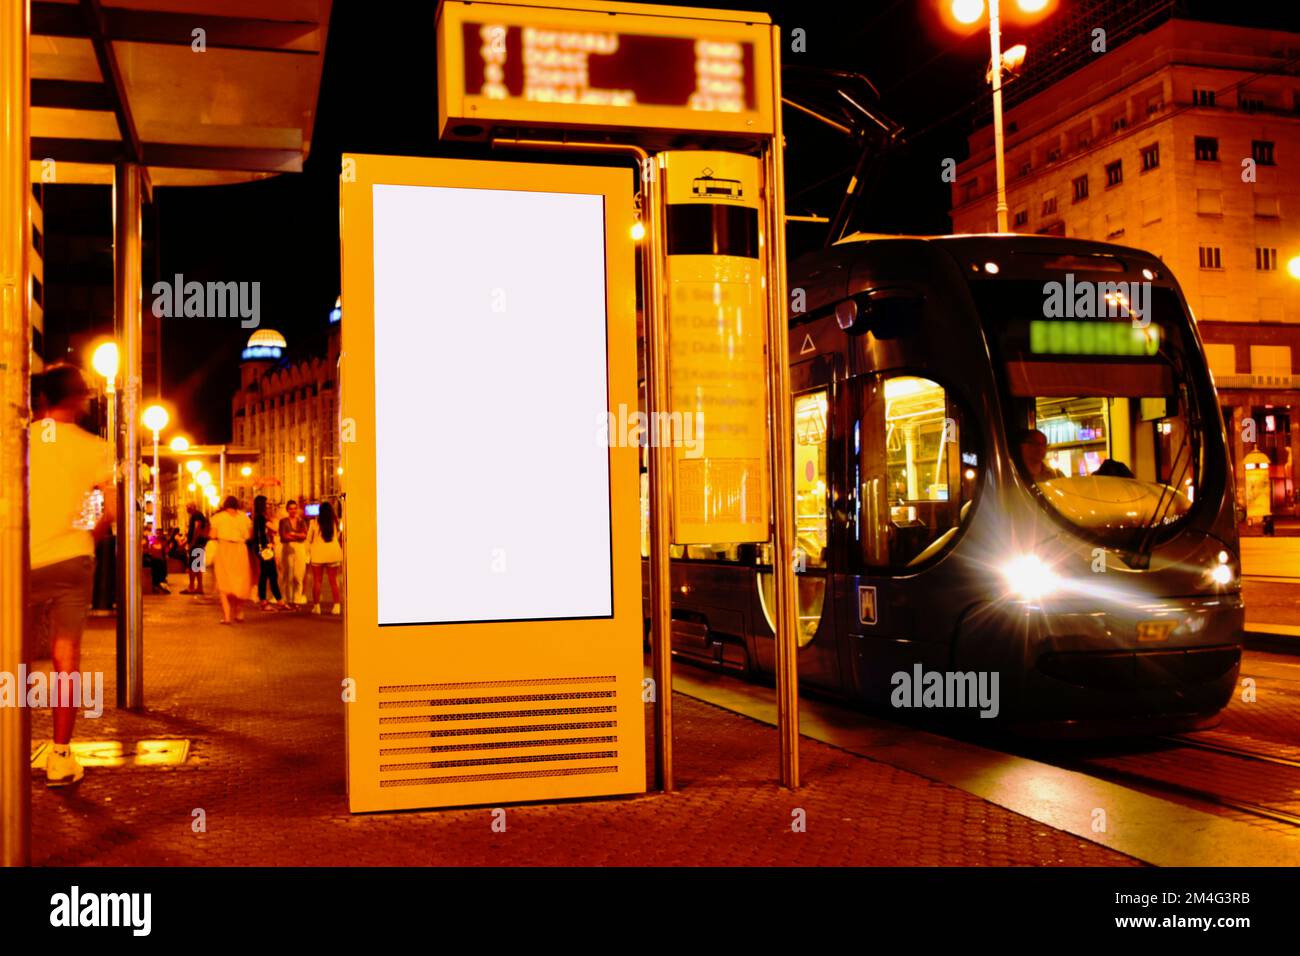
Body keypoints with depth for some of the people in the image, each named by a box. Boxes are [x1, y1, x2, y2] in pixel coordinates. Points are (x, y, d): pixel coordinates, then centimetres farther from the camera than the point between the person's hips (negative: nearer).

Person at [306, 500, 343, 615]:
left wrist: (308, 554, 10)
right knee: (333, 581, 6)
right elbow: (339, 538, 9)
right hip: (333, 553, 2)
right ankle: (336, 606, 1)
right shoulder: (335, 522, 1)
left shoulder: (315, 522, -3)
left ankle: (316, 606, 3)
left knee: (316, 581, 5)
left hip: (318, 554, -2)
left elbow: (309, 539, 2)